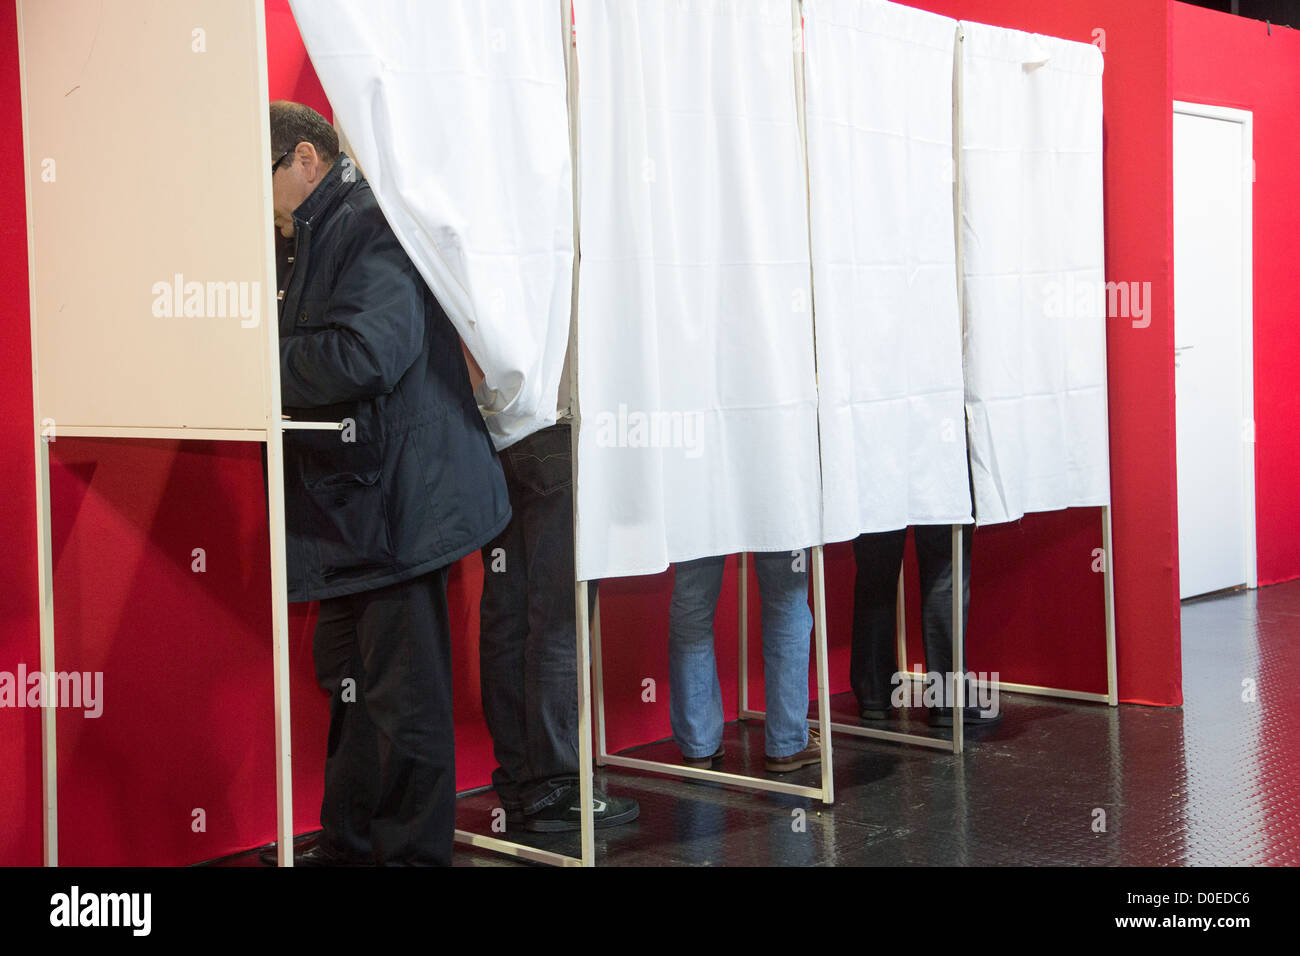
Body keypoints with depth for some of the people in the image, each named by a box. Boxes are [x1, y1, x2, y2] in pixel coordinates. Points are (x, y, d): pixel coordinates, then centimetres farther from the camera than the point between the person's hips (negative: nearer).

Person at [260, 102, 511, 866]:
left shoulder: (373, 225, -15)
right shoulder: (325, 235, 16)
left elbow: (363, 356, -27)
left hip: (397, 503, -11)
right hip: (354, 508, 11)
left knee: (403, 694, -2)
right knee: (352, 683, 20)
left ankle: (412, 850, 10)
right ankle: (350, 841, 33)